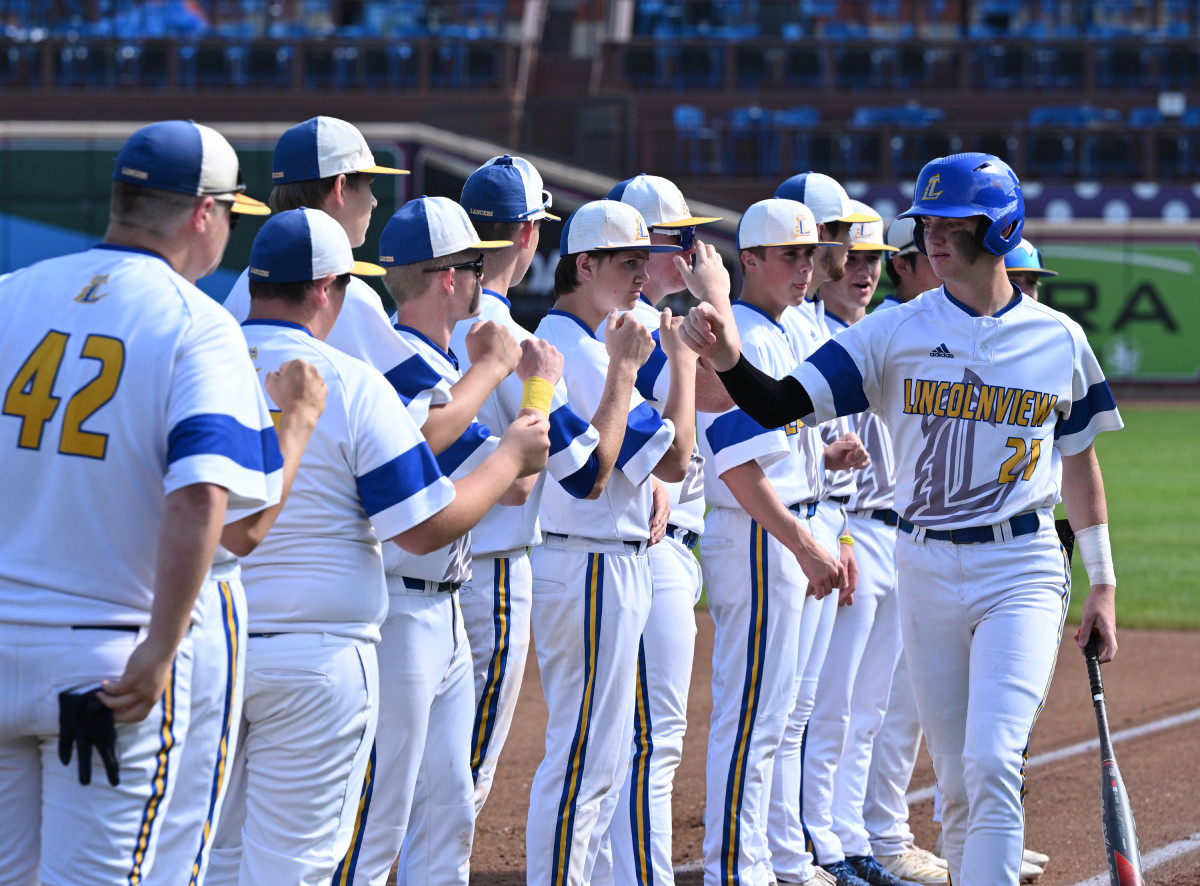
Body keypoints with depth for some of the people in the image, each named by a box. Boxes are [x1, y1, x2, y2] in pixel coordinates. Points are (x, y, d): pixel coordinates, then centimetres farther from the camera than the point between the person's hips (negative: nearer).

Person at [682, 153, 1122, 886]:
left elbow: (1080, 461, 11)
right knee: (956, 775, 9)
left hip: (1023, 569, -2)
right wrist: (729, 360, -31)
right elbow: (783, 405, -10)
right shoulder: (894, 333, -1)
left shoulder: (1059, 339, 1)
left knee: (993, 762, -16)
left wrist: (1102, 585, 10)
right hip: (925, 569, 2)